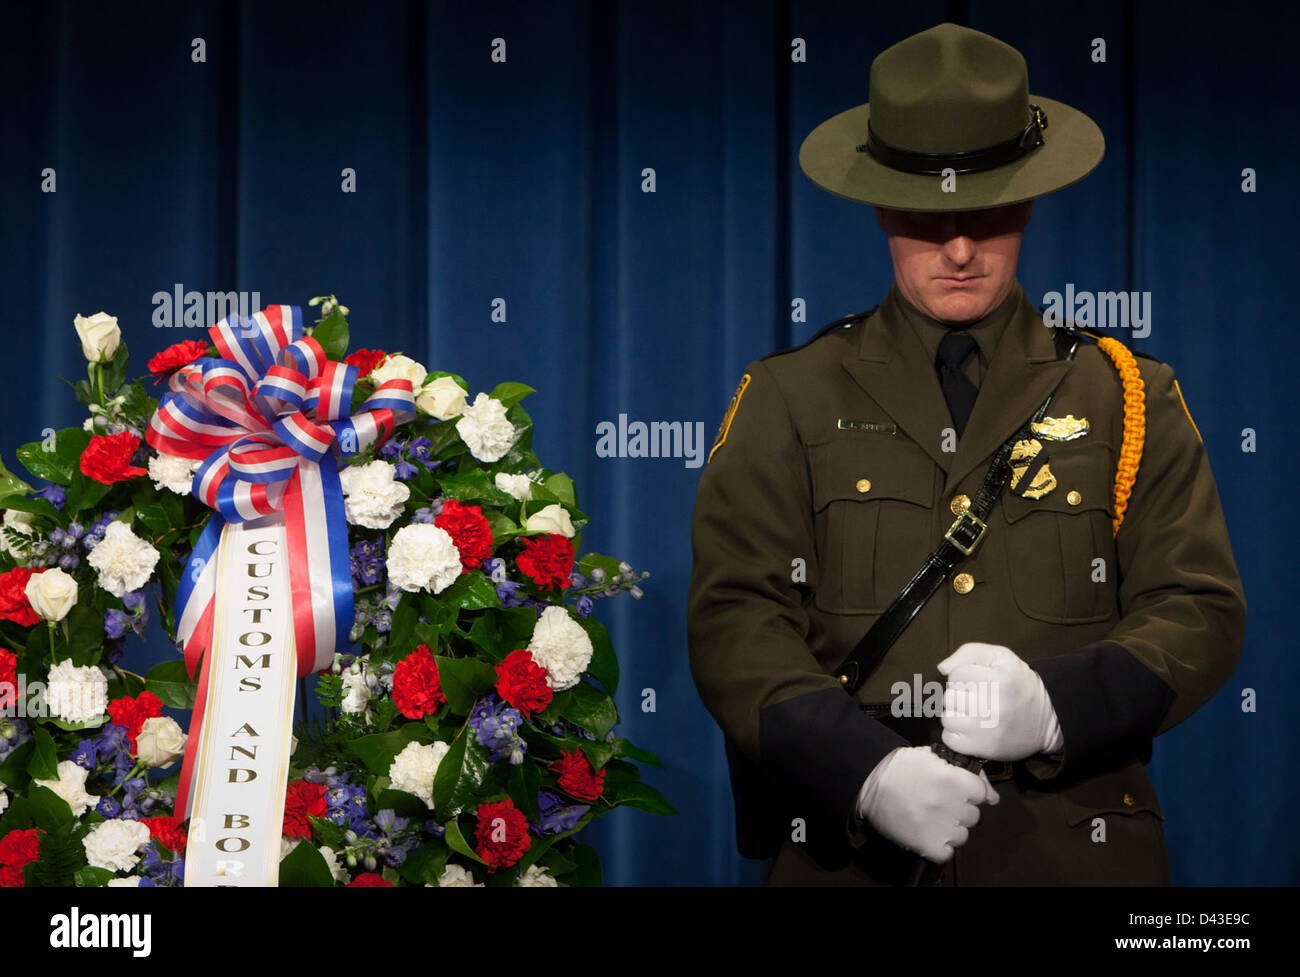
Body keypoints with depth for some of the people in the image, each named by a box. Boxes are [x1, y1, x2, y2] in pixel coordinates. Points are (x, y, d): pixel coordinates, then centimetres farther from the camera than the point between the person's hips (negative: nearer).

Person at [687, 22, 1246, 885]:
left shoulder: (1131, 401, 7)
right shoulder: (787, 401, 4)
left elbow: (1201, 614, 1)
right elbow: (736, 619, -5)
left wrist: (1054, 704, -18)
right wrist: (867, 771, -20)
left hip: (1073, 848, 1)